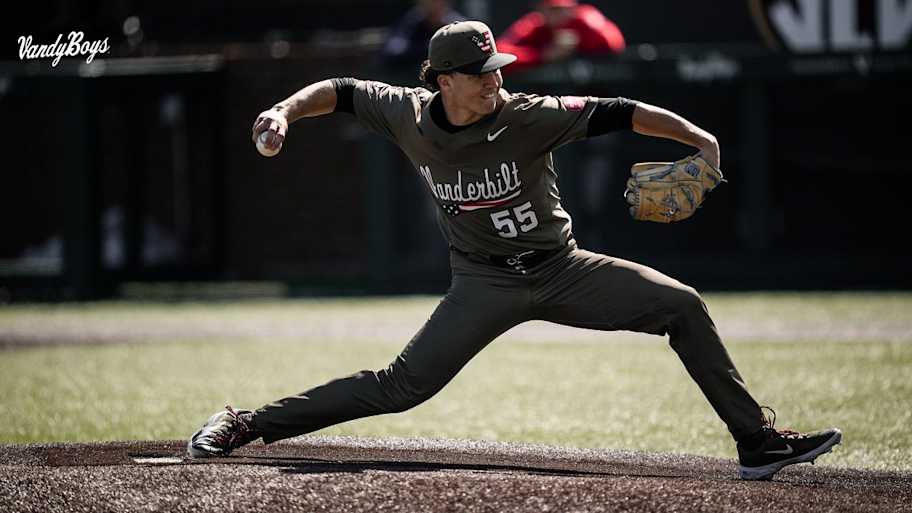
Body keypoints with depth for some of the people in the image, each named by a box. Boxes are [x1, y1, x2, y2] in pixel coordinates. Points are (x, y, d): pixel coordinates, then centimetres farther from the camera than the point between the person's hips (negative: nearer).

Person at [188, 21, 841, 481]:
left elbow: (615, 112, -21)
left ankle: (758, 441, -5)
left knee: (682, 306, -12)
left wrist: (697, 138, -28)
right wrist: (285, 112, -14)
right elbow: (340, 91, 3)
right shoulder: (410, 114, -11)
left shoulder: (529, 117, -18)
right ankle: (247, 424, -3)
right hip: (485, 285, -1)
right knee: (403, 387, -12)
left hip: (561, 271, 1)